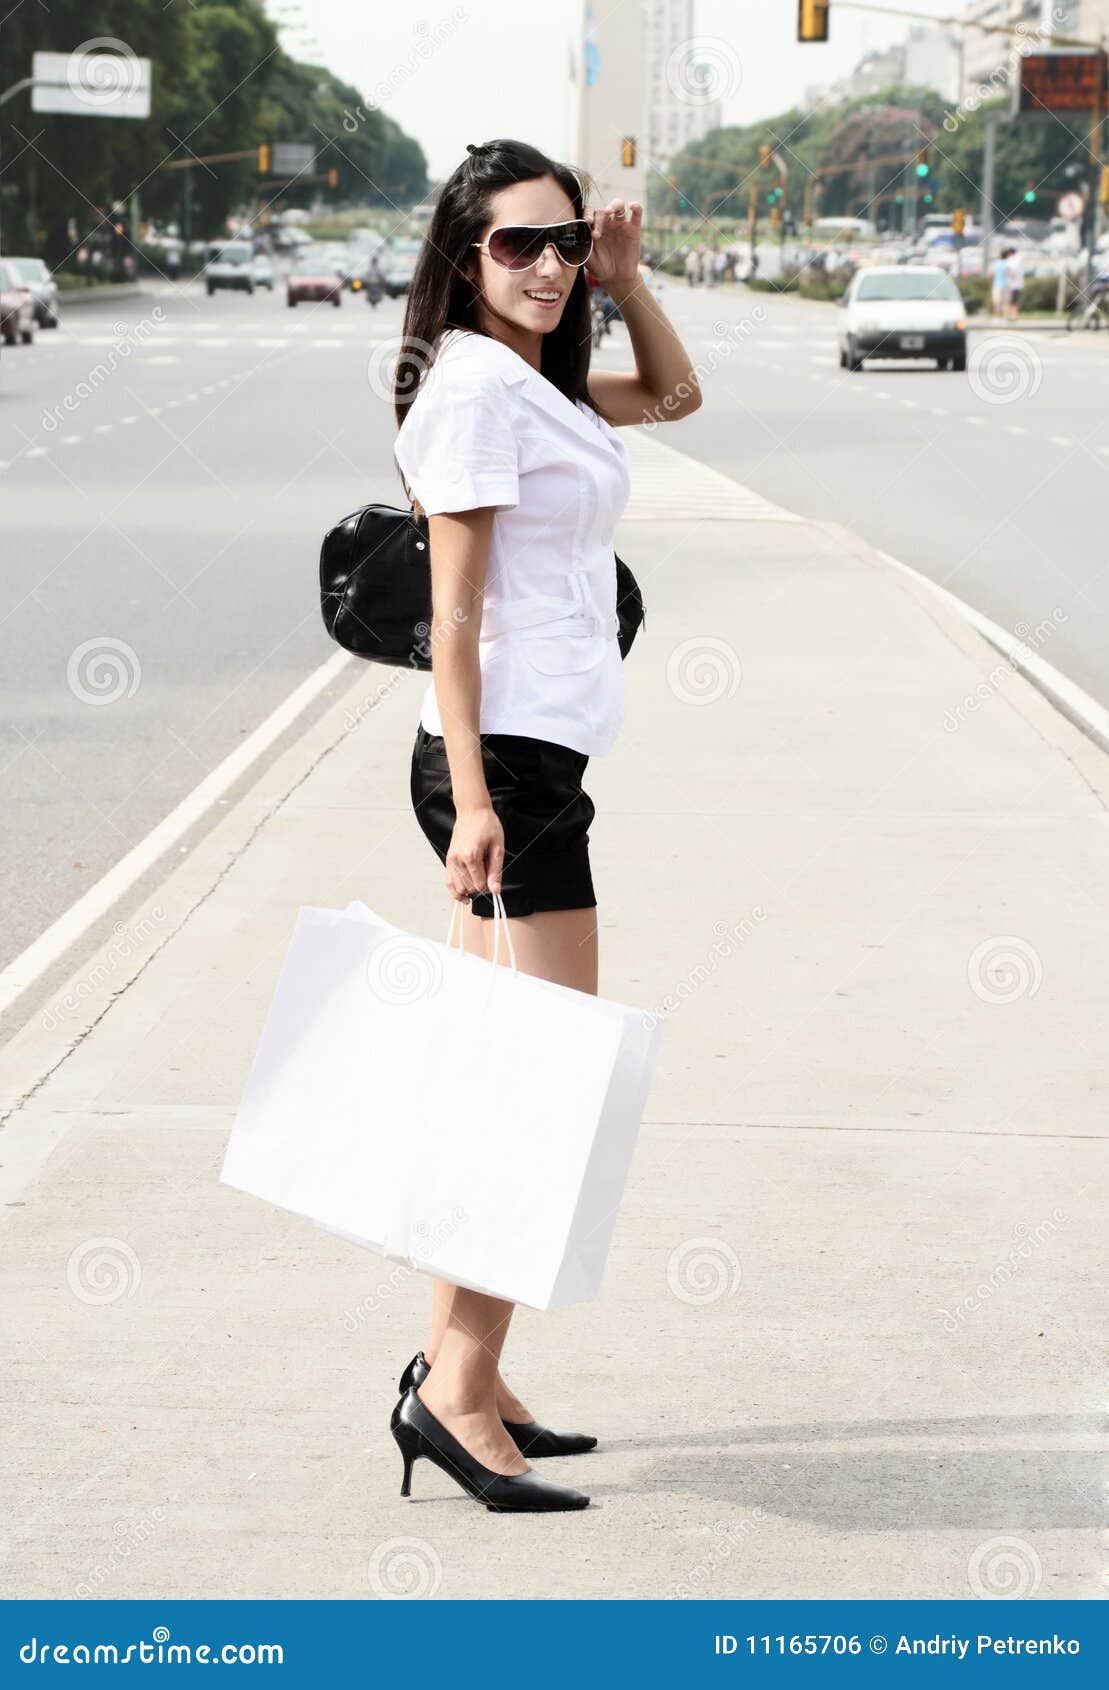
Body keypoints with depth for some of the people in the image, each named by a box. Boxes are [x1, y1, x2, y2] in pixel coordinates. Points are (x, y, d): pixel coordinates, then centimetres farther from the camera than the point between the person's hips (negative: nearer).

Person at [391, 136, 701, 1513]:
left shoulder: (534, 382, 15)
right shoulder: (474, 382, -13)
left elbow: (675, 391, 33)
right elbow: (455, 609, -17)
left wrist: (623, 276, 16)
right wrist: (474, 800, -21)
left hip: (535, 759, 10)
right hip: (507, 757, -10)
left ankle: (462, 1376, 17)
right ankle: (455, 1391, -8)